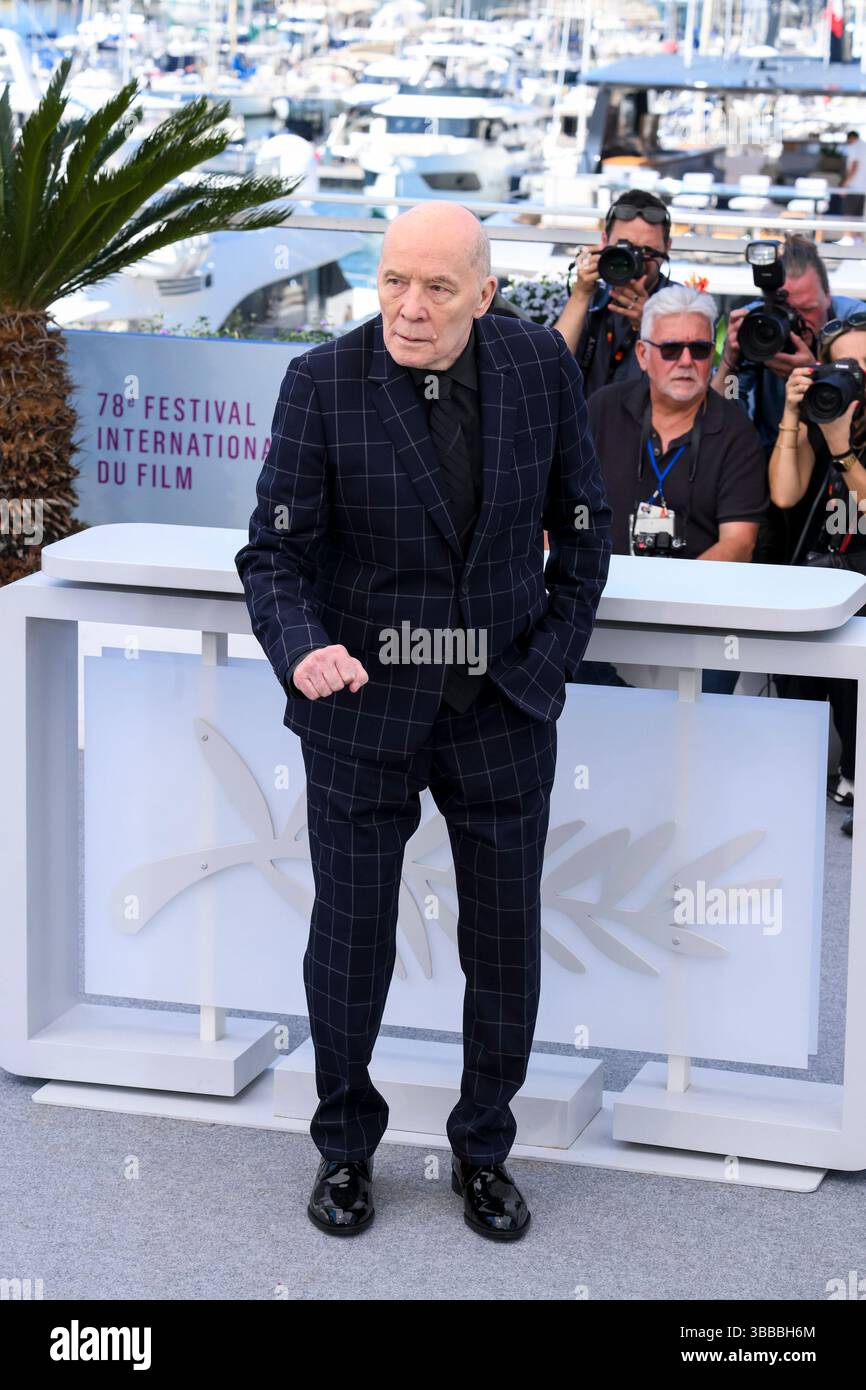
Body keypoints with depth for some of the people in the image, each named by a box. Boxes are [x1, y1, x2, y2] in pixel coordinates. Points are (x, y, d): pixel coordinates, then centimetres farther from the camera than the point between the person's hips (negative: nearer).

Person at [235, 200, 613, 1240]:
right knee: (350, 937, 8)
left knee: (505, 947, 9)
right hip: (363, 703, -2)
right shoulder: (322, 383, -12)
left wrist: (555, 656, 1)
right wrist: (301, 650, -32)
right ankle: (345, 1147, 30)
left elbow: (583, 520, 7)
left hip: (503, 708, 2)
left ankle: (483, 1151, 29)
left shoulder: (540, 364, -5)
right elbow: (275, 552, -12)